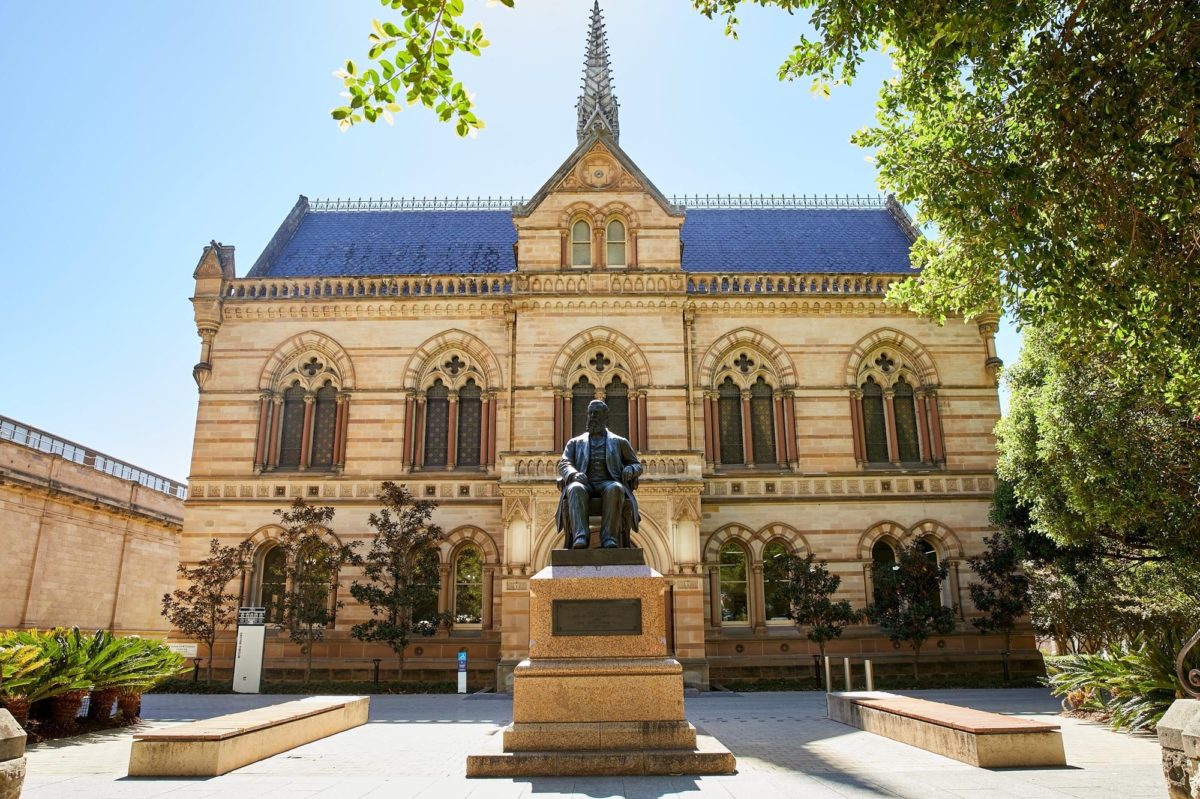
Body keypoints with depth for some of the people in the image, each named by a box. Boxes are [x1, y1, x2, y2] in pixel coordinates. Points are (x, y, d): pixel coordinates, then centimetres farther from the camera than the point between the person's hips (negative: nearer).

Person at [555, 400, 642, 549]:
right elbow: (564, 466, 6)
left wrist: (629, 470, -8)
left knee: (615, 489, -38)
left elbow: (637, 466, 18)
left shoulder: (619, 442, 20)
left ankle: (609, 538, -43)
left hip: (609, 486, 0)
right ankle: (580, 537, -50)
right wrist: (574, 474, -20)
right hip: (584, 486, 0)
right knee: (575, 490, -37)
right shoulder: (574, 443, 21)